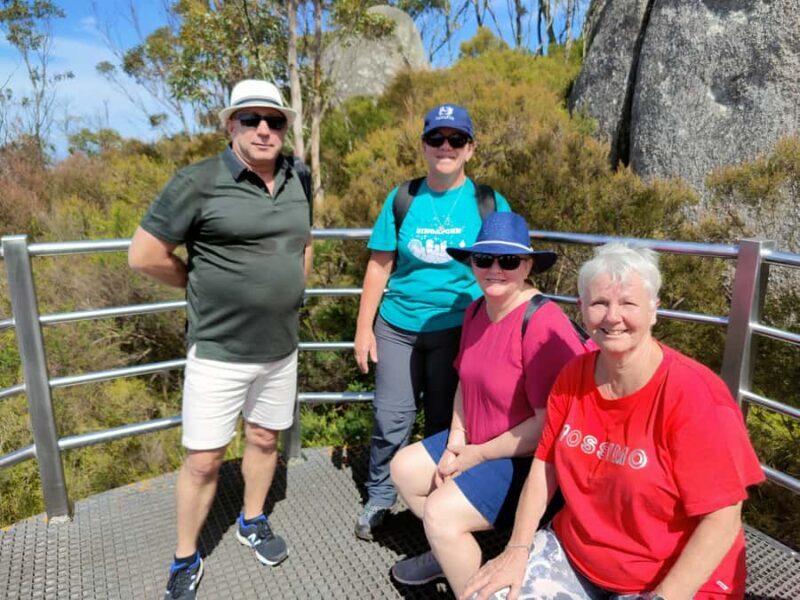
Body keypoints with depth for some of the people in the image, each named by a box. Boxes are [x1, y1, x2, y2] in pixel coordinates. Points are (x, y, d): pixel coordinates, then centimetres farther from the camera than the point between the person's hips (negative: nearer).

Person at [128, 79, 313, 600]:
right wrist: (206, 286, -2)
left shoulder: (298, 180, 3)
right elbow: (144, 255, -10)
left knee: (265, 439, 19)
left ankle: (253, 522, 44)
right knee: (203, 460, 5)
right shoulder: (199, 182, -13)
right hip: (219, 351, -4)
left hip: (281, 347, 5)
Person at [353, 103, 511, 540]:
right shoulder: (402, 199, 3)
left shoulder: (489, 204, 0)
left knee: (444, 420, 12)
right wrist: (364, 327, 1)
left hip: (458, 328, -1)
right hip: (397, 326, 1)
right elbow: (379, 266, 3)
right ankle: (379, 497, 30)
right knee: (391, 417, 7)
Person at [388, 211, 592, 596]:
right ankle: (450, 549, 32)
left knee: (441, 512, -20)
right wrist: (456, 439, -3)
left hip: (528, 460, -9)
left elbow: (550, 423, -26)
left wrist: (477, 455, -16)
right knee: (404, 467, 13)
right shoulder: (476, 310, 0)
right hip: (476, 442, 9)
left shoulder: (543, 323, -27)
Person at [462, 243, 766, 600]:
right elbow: (546, 464, 1)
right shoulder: (574, 376, -5)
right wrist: (517, 549, -5)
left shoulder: (693, 395, -21)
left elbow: (721, 521, -19)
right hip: (573, 553, 4)